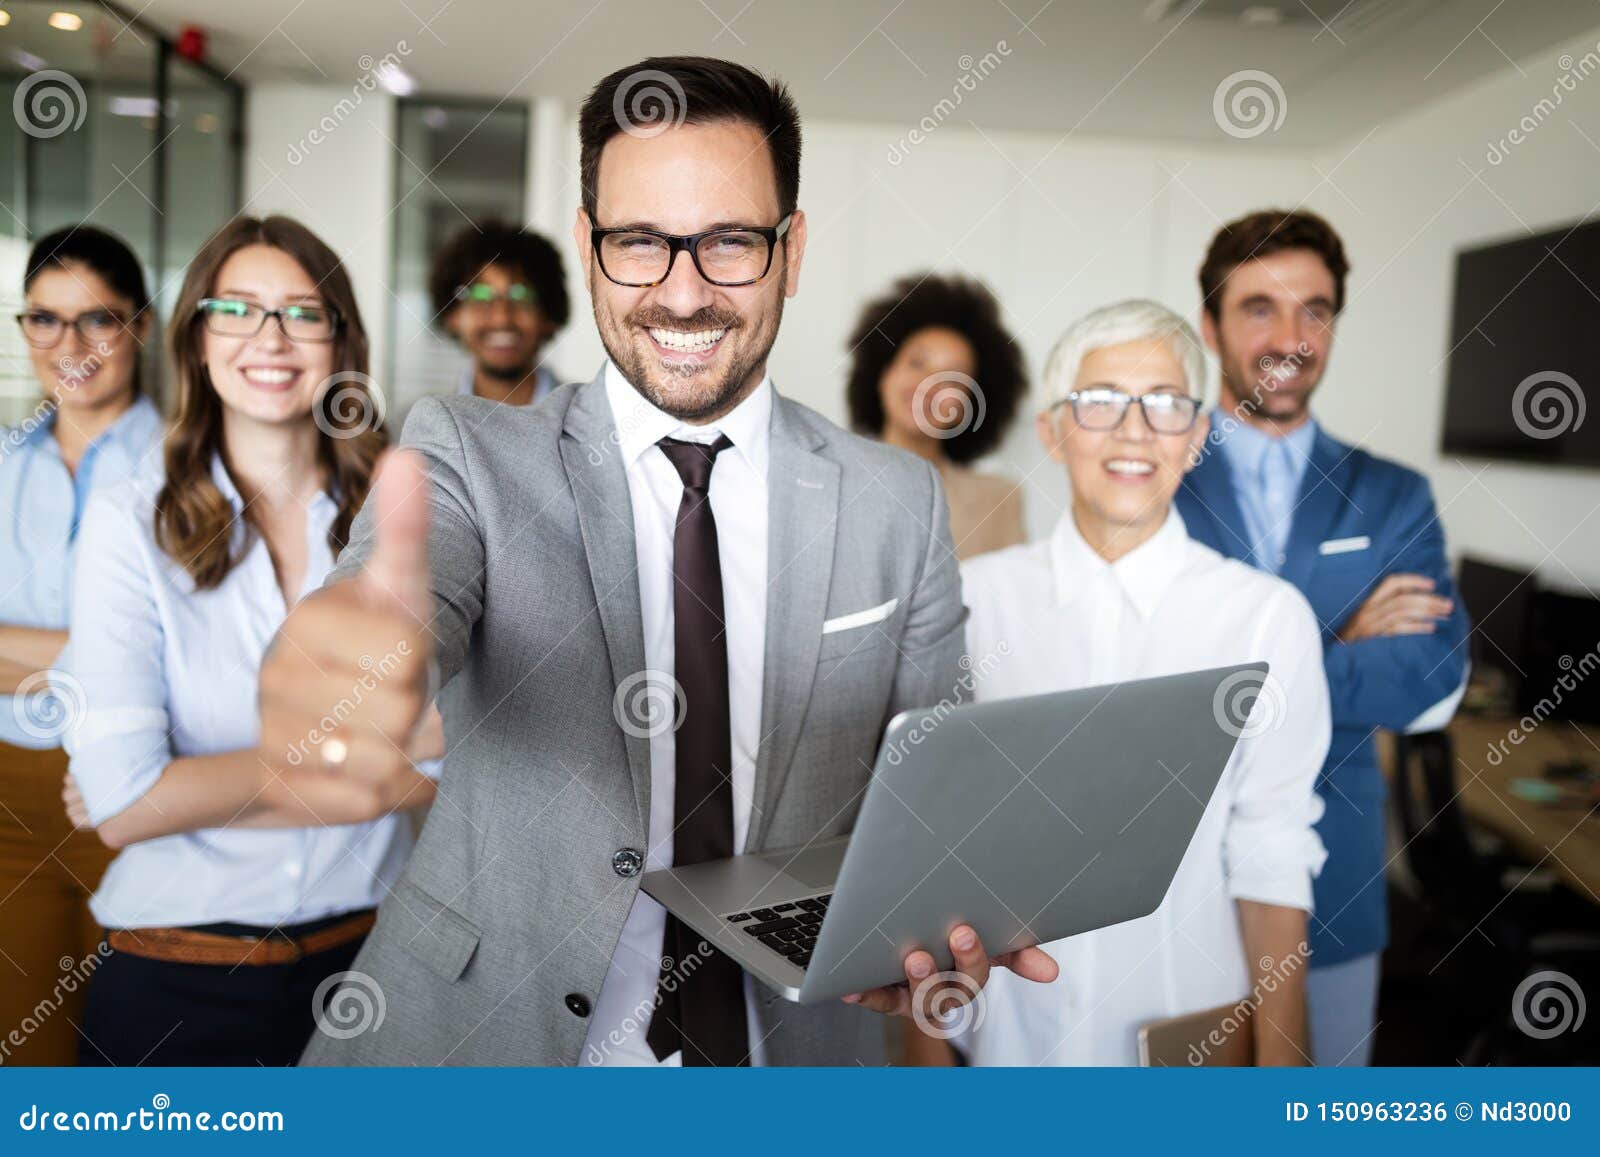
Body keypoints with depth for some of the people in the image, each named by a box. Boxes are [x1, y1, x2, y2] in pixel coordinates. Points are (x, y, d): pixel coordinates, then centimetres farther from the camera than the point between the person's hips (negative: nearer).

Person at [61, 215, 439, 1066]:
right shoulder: (130, 525, -8)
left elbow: (438, 765, -10)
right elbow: (124, 805, -17)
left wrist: (190, 791, -14)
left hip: (362, 951, 2)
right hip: (174, 980, -1)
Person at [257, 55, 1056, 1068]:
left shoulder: (901, 504, -5)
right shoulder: (468, 453, -10)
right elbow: (414, 594, -30)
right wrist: (353, 655, -53)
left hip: (798, 1040, 2)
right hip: (483, 1032, -1)